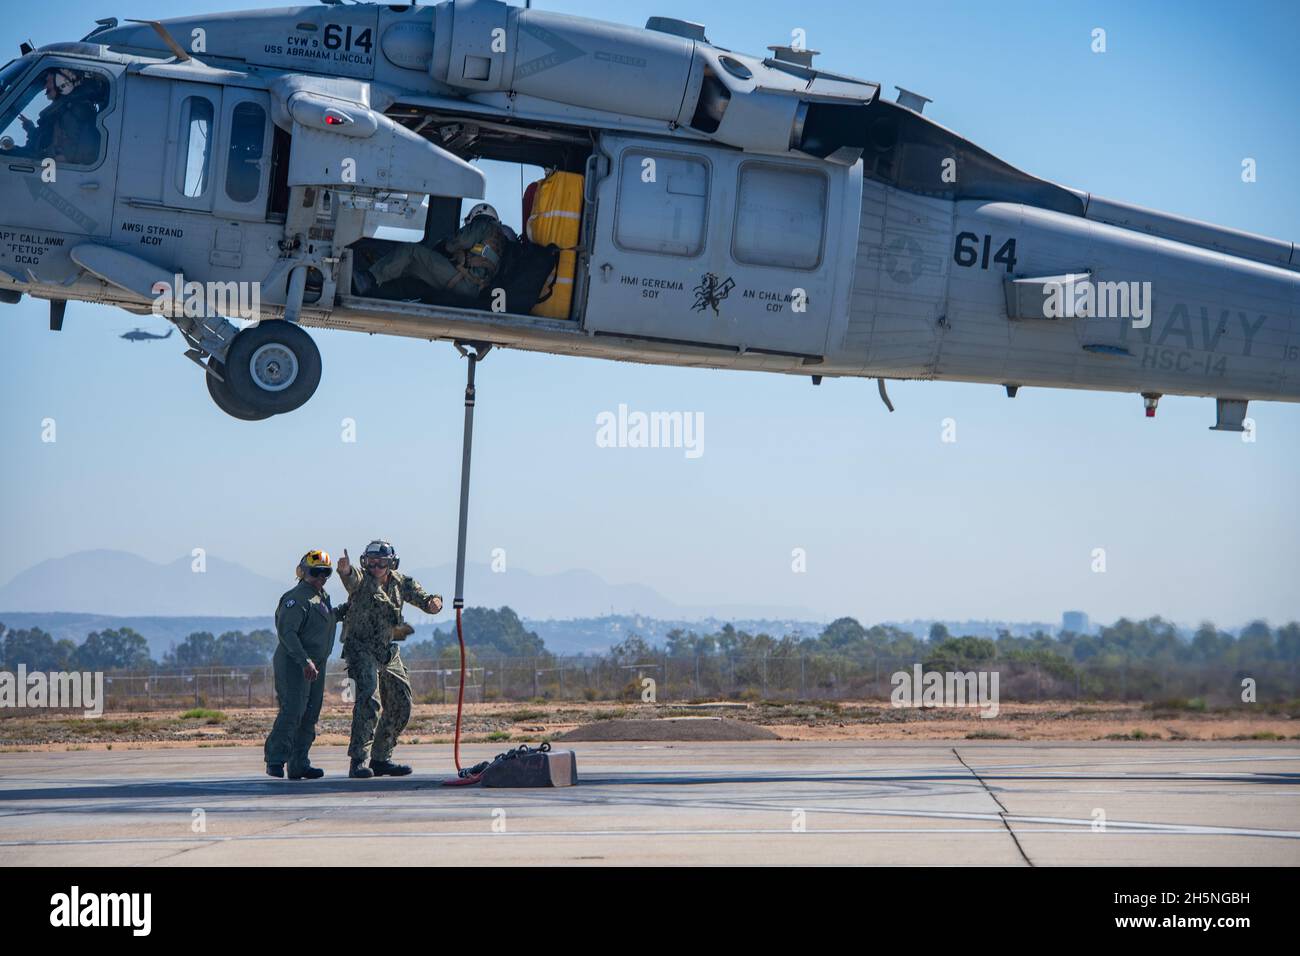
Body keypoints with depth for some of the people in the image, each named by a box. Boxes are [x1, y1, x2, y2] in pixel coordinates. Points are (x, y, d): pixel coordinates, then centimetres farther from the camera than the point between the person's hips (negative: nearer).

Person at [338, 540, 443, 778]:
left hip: (389, 652, 7)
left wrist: (434, 602, -18)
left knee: (400, 707, 11)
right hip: (361, 649, -7)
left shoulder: (401, 583, 5)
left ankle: (380, 758, 23)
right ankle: (359, 760, -25)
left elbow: (423, 599, 7)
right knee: (369, 701, -24)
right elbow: (352, 580, -35)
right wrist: (345, 570, -60)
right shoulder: (362, 581, -12)